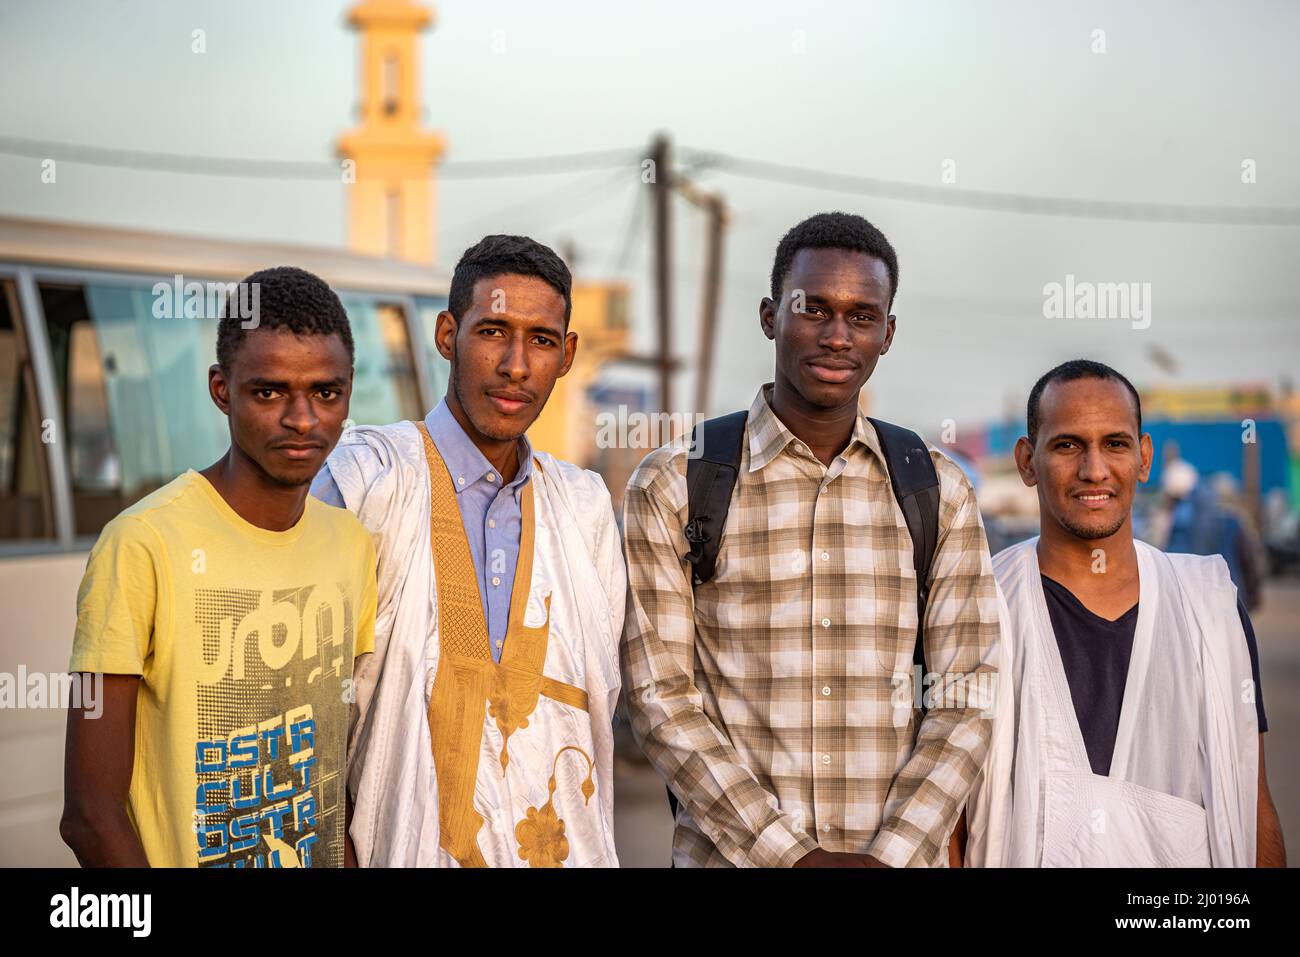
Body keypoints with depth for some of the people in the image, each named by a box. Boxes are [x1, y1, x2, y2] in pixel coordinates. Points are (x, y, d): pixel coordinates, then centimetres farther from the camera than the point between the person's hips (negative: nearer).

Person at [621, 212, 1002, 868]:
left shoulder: (940, 494, 3)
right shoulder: (669, 488, -5)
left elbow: (964, 699, 0)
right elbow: (661, 697, -8)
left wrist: (889, 855, -12)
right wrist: (792, 854, -14)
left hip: (900, 856, 2)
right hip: (729, 854, -2)